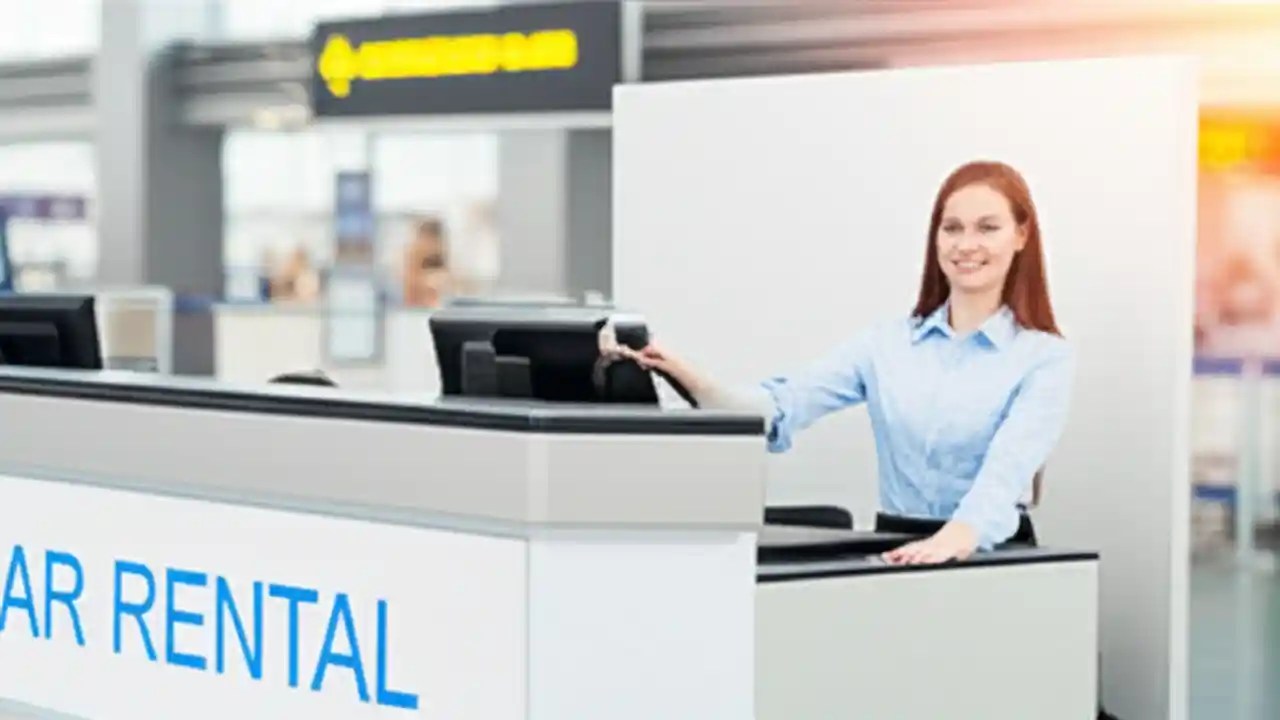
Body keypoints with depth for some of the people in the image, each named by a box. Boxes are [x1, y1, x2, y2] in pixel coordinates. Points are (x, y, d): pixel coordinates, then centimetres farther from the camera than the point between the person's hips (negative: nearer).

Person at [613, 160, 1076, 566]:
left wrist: (960, 537, -38)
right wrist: (693, 383, -22)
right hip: (895, 549, 2)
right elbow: (780, 409, -3)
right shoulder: (884, 343, 10)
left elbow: (1010, 462, -18)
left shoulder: (1046, 358, 0)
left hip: (992, 553, -2)